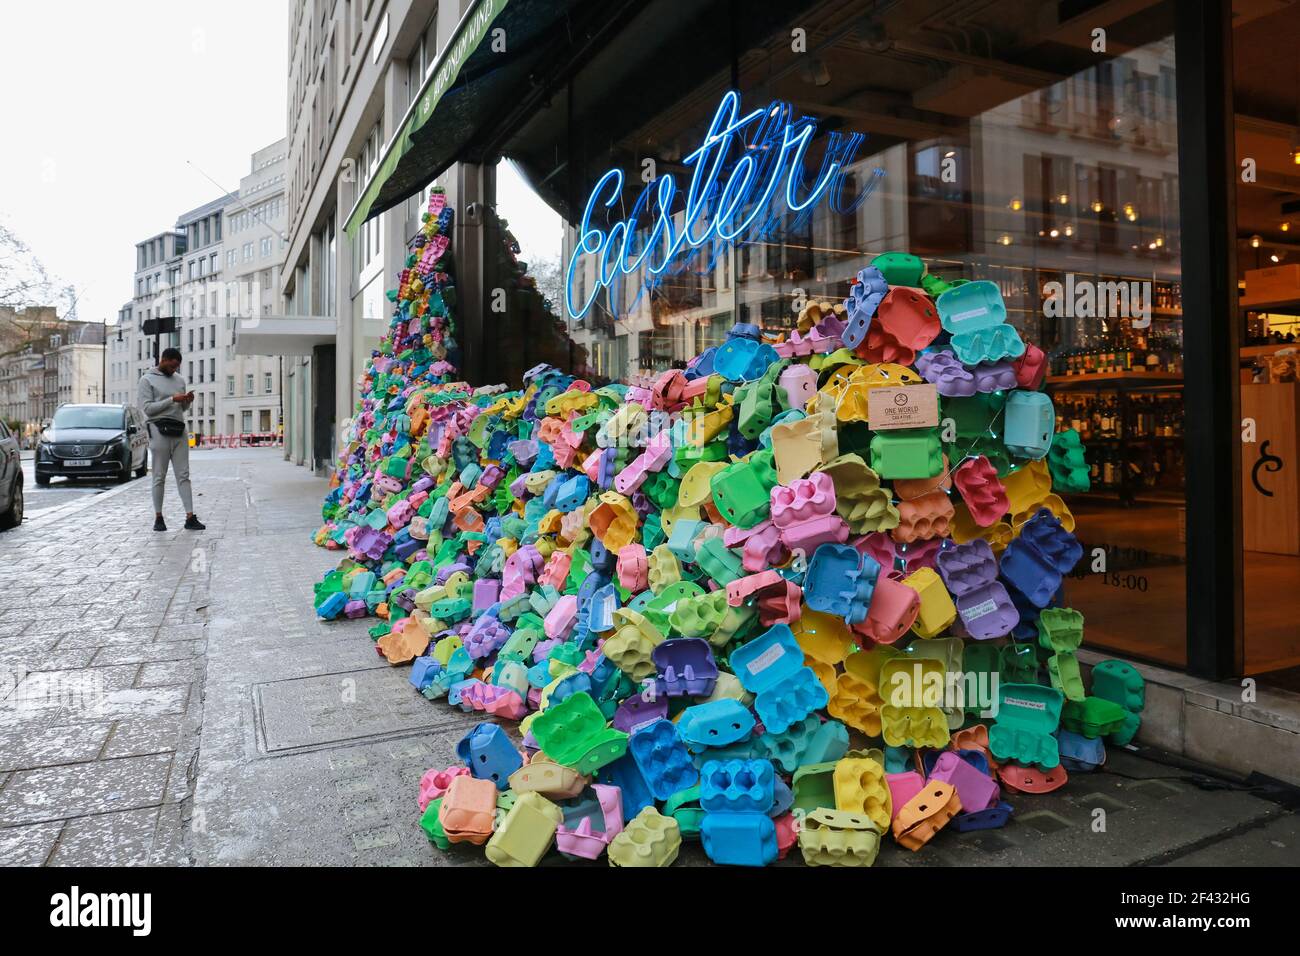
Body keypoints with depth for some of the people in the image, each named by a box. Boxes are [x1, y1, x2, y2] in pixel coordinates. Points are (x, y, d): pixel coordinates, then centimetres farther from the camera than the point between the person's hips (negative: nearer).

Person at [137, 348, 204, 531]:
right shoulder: (147, 379, 2)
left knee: (183, 475, 0)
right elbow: (147, 408, -8)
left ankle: (190, 518, -4)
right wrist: (172, 400, -14)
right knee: (159, 477, 0)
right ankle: (158, 518, 8)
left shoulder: (179, 380, 17)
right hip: (160, 430, -5)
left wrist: (188, 401, -1)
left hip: (179, 430, 5)